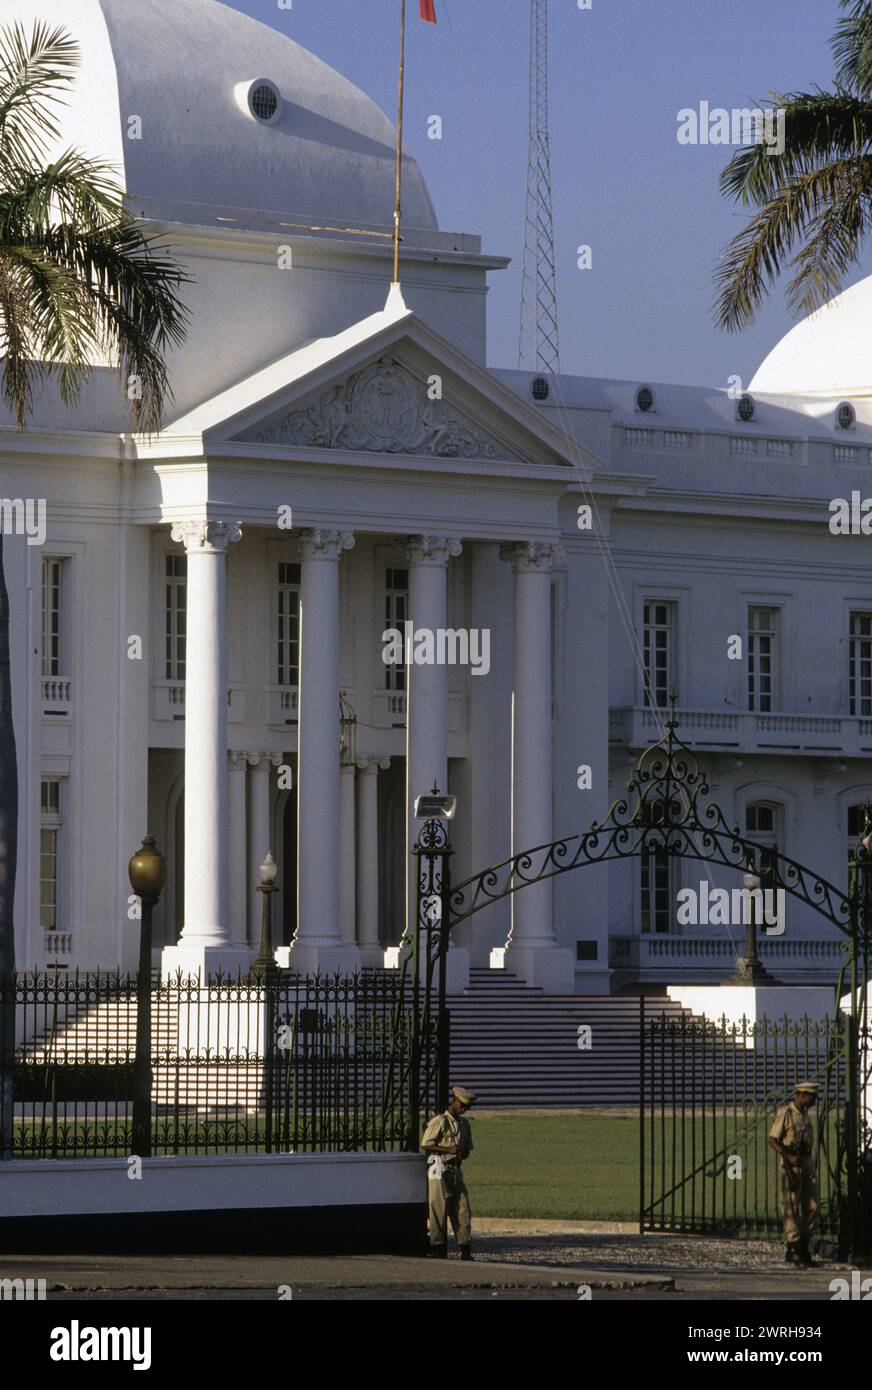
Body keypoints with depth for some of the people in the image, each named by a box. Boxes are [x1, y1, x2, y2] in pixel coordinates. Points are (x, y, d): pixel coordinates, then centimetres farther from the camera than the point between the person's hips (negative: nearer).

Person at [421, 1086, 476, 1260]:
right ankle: (438, 1250, -1)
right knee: (439, 1211, -5)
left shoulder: (464, 1123, 17)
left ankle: (466, 1250, 2)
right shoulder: (439, 1121, -6)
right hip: (439, 1172, -7)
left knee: (463, 1210, 2)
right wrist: (449, 1150, -17)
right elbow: (425, 1145, -10)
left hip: (456, 1171, 7)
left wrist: (462, 1153, -1)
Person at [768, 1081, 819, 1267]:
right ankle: (792, 1250, -1)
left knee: (811, 1207, 5)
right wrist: (789, 1157, -23)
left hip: (808, 1163, 7)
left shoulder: (806, 1115, 14)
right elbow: (772, 1140, -13)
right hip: (791, 1166, -7)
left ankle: (804, 1246, 13)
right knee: (792, 1209, -5)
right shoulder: (785, 1114, -10)